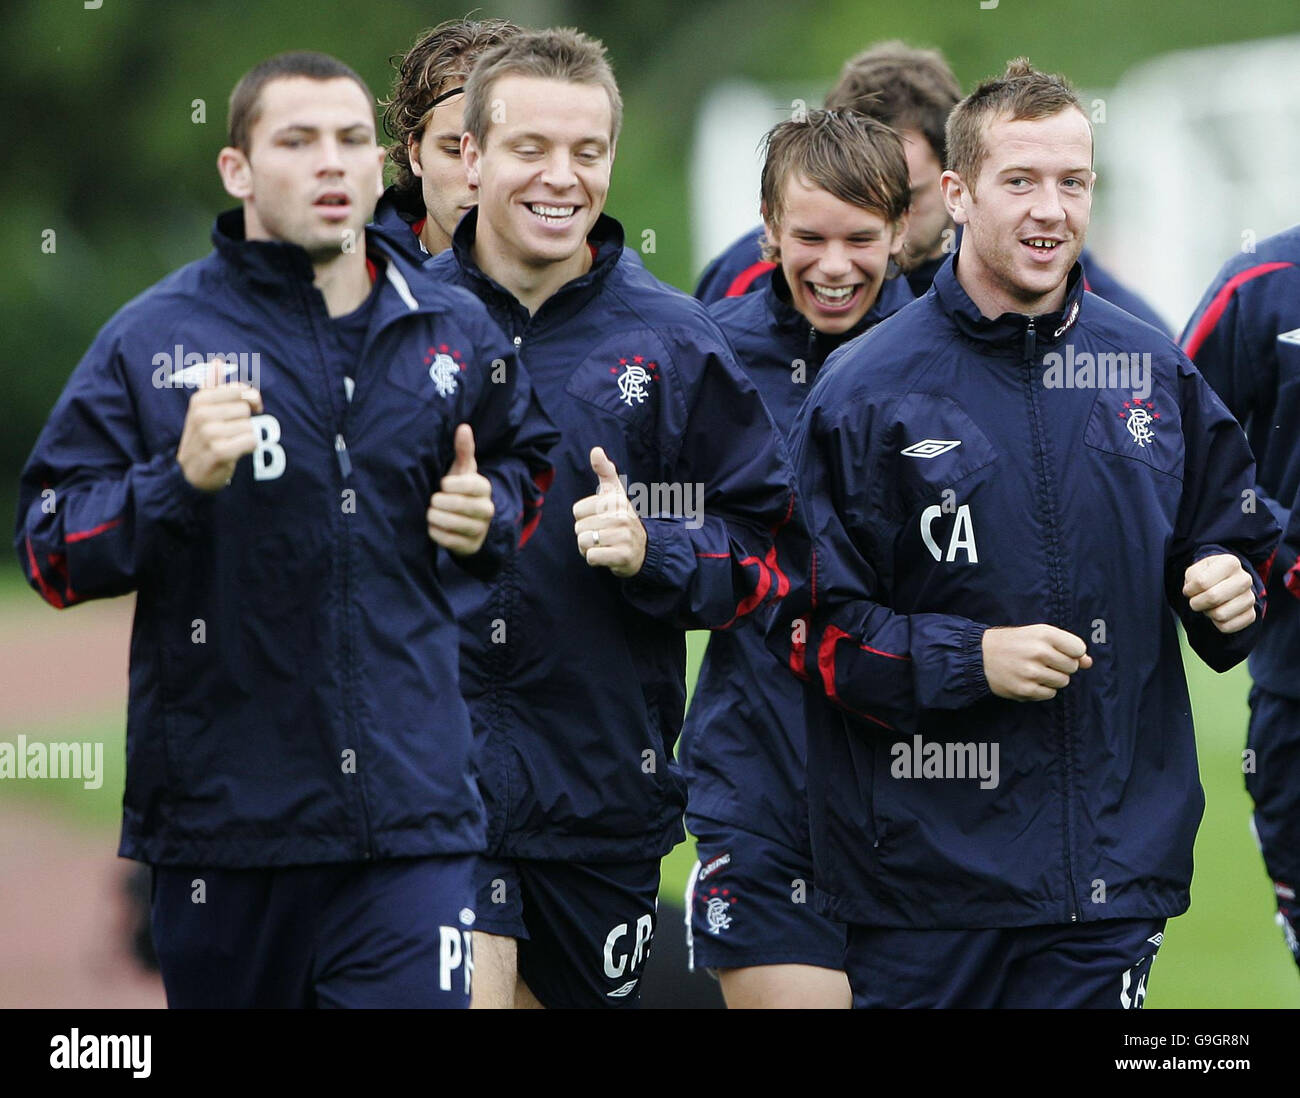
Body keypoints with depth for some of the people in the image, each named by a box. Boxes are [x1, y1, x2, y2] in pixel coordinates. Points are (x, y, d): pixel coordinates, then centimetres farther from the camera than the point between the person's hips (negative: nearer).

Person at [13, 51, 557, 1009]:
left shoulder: (456, 335, 9)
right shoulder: (154, 338, 0)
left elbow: (526, 460, 29)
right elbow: (53, 555, -1)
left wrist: (493, 513, 6)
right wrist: (180, 480, -17)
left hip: (409, 819, 1)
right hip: (220, 814, -1)